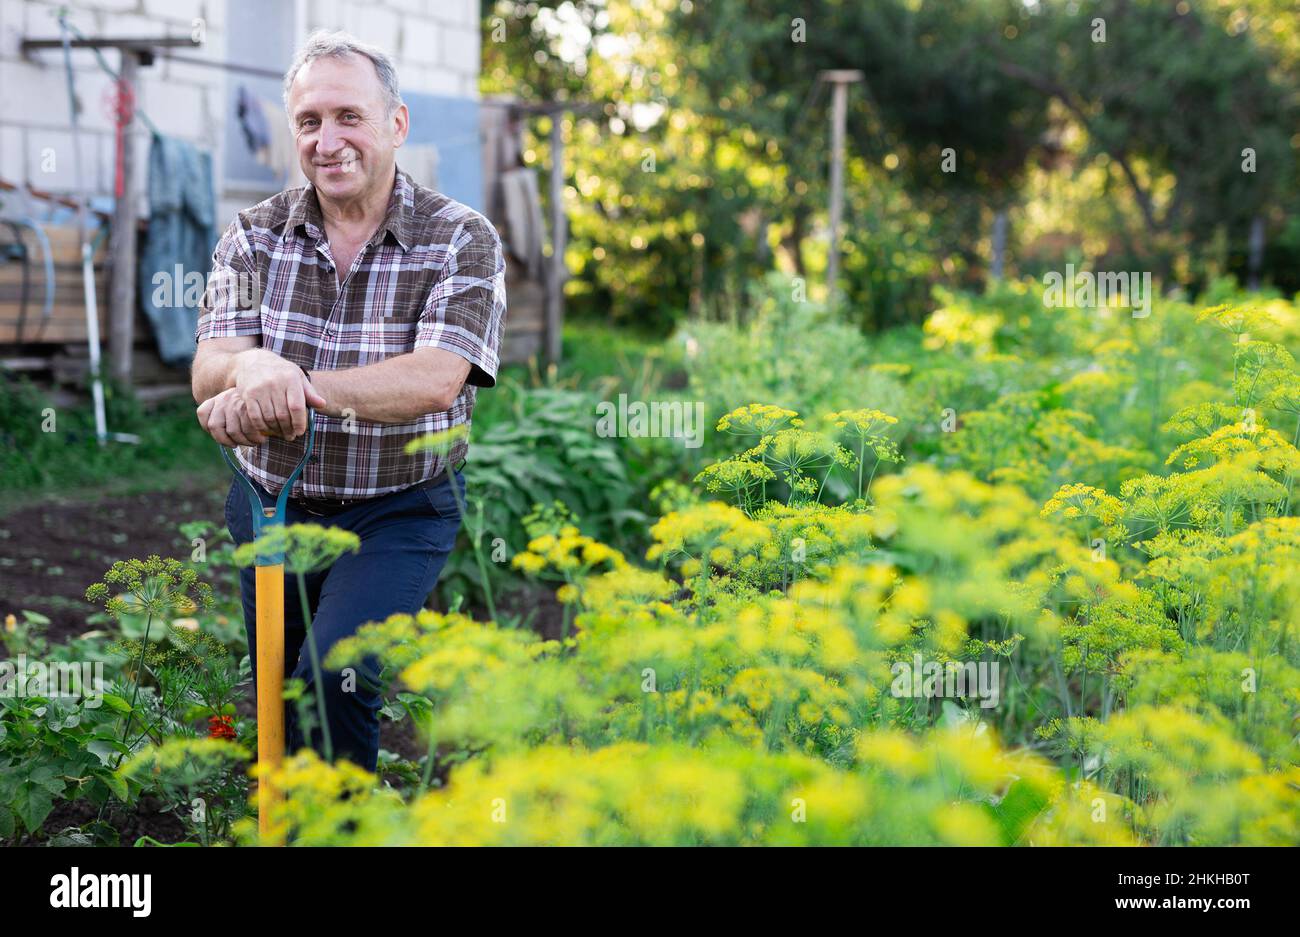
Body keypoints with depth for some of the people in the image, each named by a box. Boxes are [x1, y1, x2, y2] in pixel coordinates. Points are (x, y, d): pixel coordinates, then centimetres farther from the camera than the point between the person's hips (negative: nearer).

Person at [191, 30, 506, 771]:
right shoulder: (256, 235, -1)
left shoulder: (462, 240, -11)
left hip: (400, 514, -4)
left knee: (334, 676, -24)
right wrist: (252, 368, -39)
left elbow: (436, 380, -27)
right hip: (269, 507, 4)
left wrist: (297, 385, -42)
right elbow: (209, 374, -12)